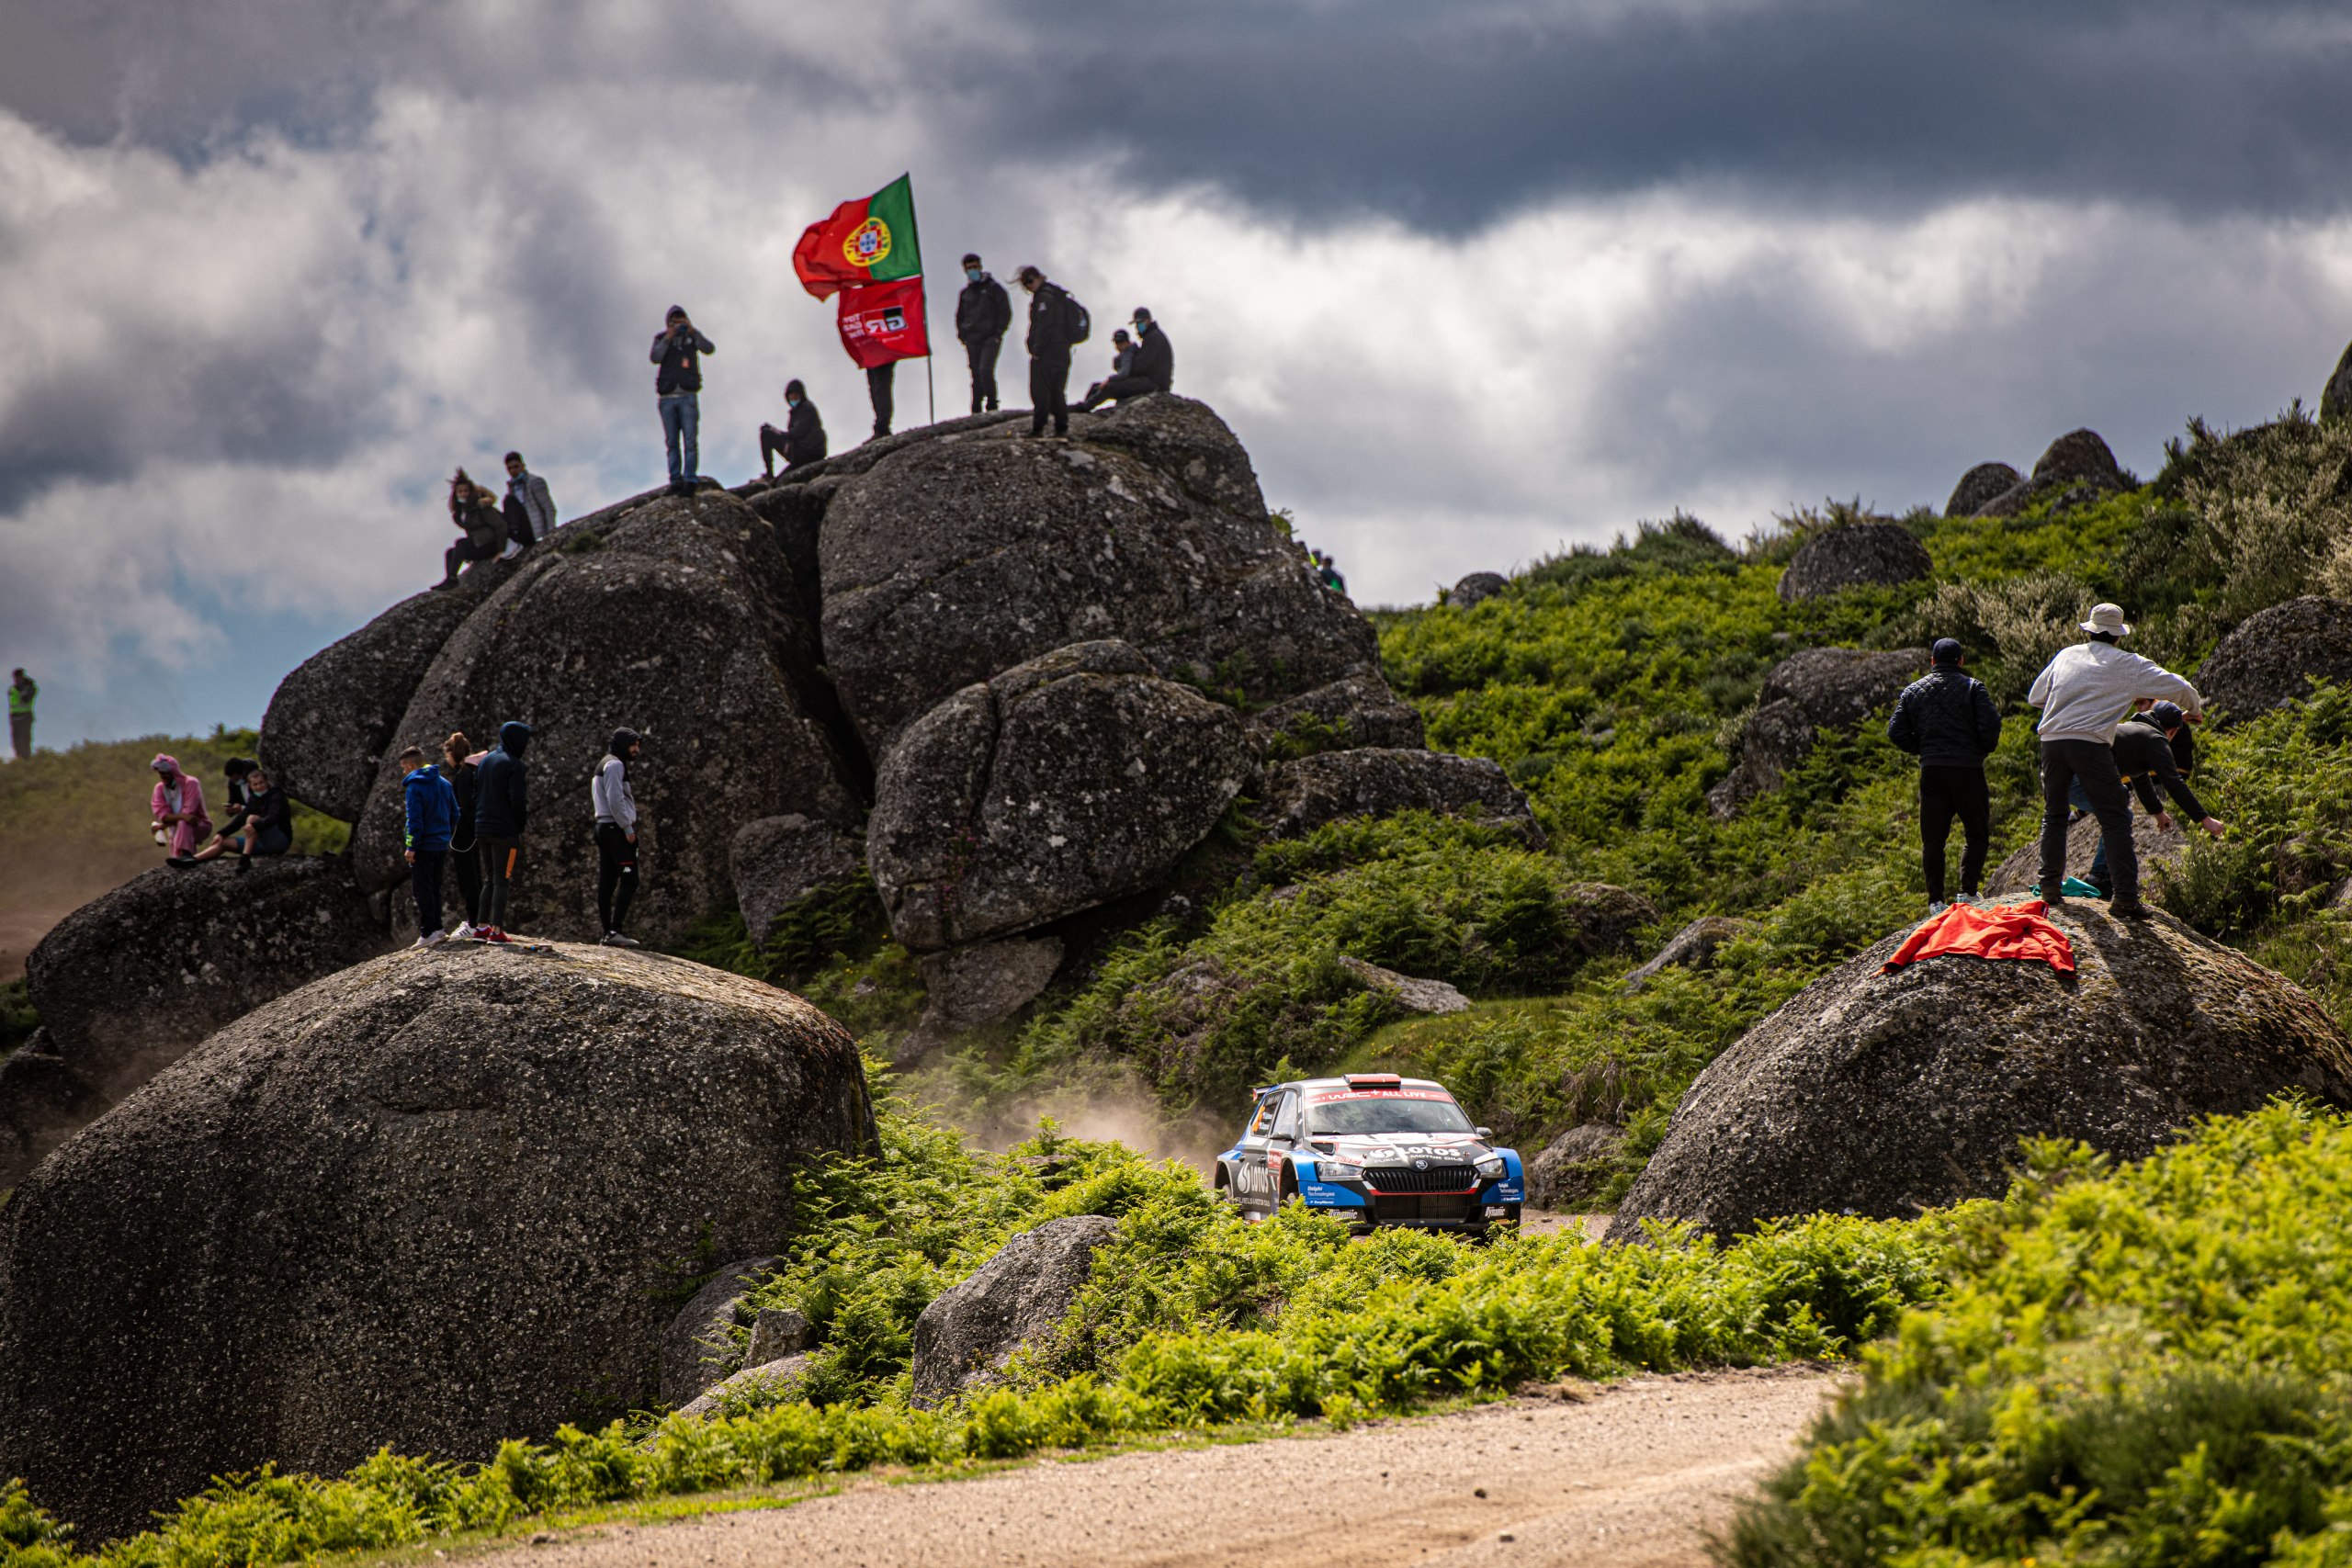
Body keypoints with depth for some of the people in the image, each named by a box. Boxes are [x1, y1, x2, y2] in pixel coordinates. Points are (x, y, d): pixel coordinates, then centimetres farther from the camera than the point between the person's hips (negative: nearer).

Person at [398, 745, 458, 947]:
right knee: (434, 889, 16)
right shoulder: (444, 783, 11)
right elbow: (454, 814, 14)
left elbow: (415, 820, -17)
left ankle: (428, 932, -4)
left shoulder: (414, 786, -13)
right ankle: (437, 928, 17)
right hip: (442, 846, 7)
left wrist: (411, 846, -13)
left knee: (422, 890, -2)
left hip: (423, 847, -7)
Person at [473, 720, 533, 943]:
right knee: (502, 881, -3)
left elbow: (475, 793, 14)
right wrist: (522, 823, -3)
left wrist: (480, 819, 17)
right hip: (505, 830, -7)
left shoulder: (486, 760, 12)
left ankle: (483, 926, 12)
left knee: (489, 879, 15)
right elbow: (517, 800, -17)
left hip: (483, 829, 7)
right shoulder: (514, 764, -12)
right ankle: (497, 930, -6)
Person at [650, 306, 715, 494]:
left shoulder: (692, 338, 11)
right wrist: (667, 339, -17)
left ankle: (690, 480, -14)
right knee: (672, 442, 0)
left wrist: (693, 332, -17)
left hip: (687, 396, -1)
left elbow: (710, 349, -6)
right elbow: (655, 357, -5)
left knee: (690, 441, -10)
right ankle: (676, 481, -2)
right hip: (667, 397, 1)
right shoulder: (661, 339, 12)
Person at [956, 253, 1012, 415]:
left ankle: (992, 406, -14)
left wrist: (998, 334, -8)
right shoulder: (965, 293, 17)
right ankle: (976, 412, 4)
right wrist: (962, 336, 9)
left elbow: (1005, 312, 1)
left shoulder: (993, 288, 3)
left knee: (985, 370, -20)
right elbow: (960, 317, 24)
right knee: (976, 376, 2)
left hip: (990, 339, -4)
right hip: (972, 341, 4)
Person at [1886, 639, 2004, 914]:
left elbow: (1896, 732, 4)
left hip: (1931, 770, 3)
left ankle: (1935, 900, 3)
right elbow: (1990, 723, -12)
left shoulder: (1913, 690, 10)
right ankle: (1968, 892, 3)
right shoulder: (1972, 687, 0)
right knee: (1976, 832, 11)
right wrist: (1985, 749, 6)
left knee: (1932, 837, 6)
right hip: (1967, 769, -3)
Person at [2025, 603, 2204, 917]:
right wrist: (2194, 710, 32)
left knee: (2054, 815, 20)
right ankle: (2125, 897, -5)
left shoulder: (2066, 656, 16)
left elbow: (2034, 697, 24)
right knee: (2114, 820, 1)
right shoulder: (2128, 665, 6)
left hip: (2052, 740, 4)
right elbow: (2177, 687, 10)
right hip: (2090, 744, -4)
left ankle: (2051, 889, 20)